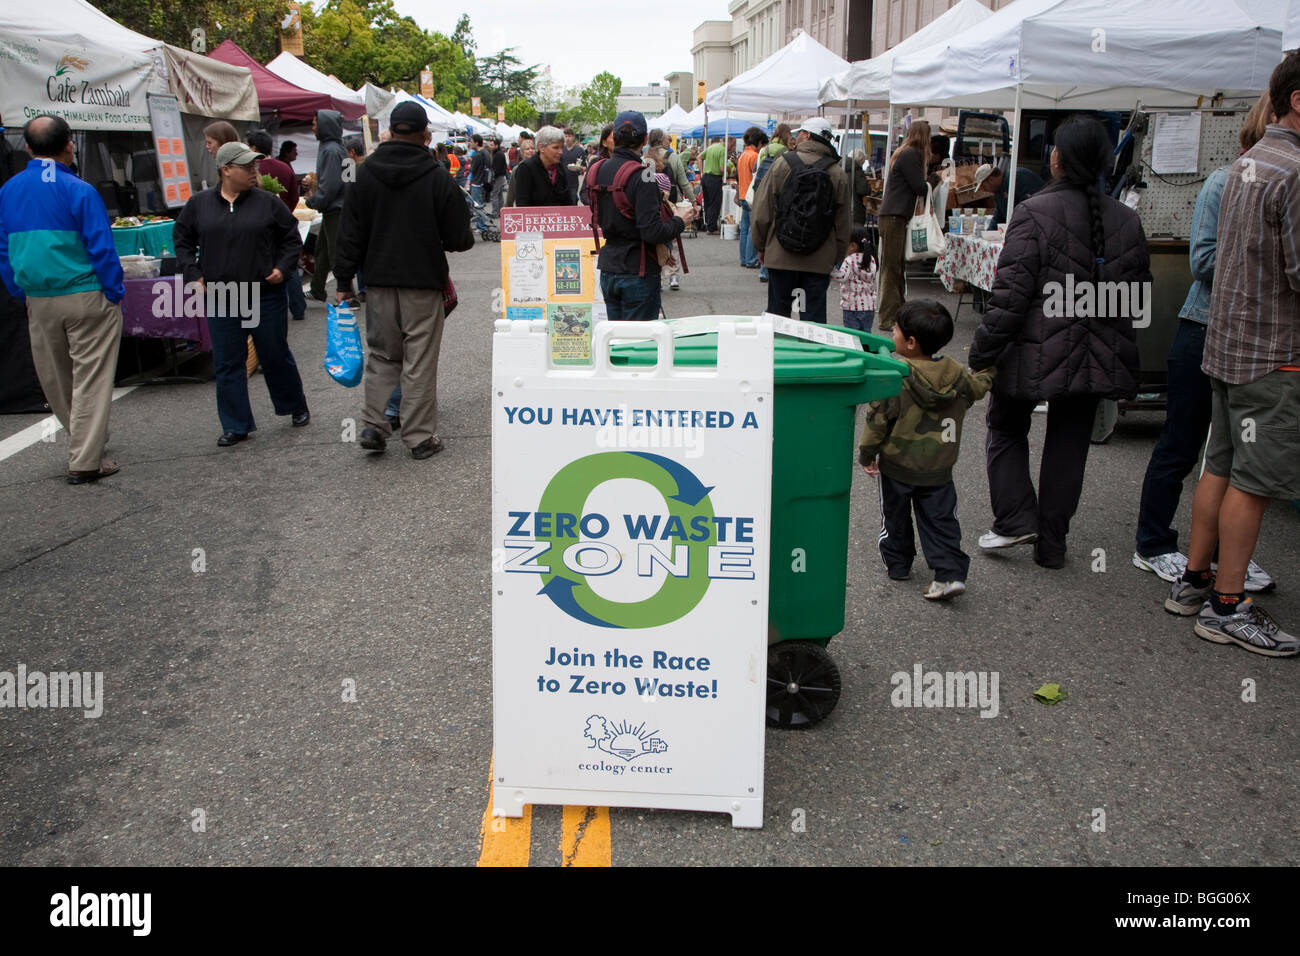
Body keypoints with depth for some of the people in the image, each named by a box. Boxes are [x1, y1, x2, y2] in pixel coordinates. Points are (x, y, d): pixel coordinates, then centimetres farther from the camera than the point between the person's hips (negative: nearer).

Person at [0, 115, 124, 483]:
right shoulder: (79, 190, -12)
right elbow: (101, 248, -14)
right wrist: (115, 294, -6)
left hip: (38, 301, 6)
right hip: (86, 296, -6)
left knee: (54, 380, 18)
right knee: (90, 377, 0)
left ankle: (87, 440, 35)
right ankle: (85, 462, -2)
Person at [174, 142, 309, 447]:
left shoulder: (267, 203, 0)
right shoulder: (199, 204, 5)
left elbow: (292, 238, 8)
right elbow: (183, 241, 14)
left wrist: (283, 268, -5)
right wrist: (194, 275, 3)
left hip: (266, 296, -2)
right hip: (220, 300, 2)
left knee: (275, 355, 9)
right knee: (227, 363, 5)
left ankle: (296, 407, 31)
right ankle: (236, 425, 14)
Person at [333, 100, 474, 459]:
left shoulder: (365, 173, 2)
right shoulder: (436, 176, -10)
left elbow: (351, 233, 4)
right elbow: (458, 237, -7)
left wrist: (344, 281, 9)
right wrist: (464, 240, 17)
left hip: (379, 281, 3)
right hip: (424, 282, -3)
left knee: (381, 355, 16)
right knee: (420, 362, 3)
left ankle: (373, 425, 10)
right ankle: (420, 437, 8)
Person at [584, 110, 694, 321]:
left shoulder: (597, 171, 4)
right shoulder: (642, 177, -18)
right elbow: (652, 232, -23)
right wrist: (679, 221, -5)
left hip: (607, 270, 7)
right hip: (638, 272, -7)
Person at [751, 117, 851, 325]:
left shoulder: (783, 164, -3)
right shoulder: (838, 174, 0)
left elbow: (762, 211, -1)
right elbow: (844, 224, 3)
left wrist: (761, 246, 9)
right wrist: (837, 258, 13)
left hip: (780, 257, 0)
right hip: (820, 261, 1)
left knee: (777, 313, 9)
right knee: (814, 318, 4)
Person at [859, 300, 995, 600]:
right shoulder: (956, 375, -7)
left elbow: (878, 418, -15)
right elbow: (977, 388, 14)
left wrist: (867, 453, -3)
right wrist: (987, 371, 36)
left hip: (897, 465, -3)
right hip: (939, 470, 3)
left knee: (895, 516, 17)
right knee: (940, 519, 11)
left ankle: (897, 564, 30)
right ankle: (950, 572, 2)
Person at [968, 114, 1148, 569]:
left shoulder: (1035, 213, -13)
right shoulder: (1128, 221, 5)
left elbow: (1010, 293, -17)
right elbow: (1139, 296, 11)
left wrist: (981, 354, -11)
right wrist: (1115, 340, 22)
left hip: (1036, 352, -4)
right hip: (1098, 357, 5)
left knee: (1007, 428, 17)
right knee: (1069, 443, 13)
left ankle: (1015, 519, 5)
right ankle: (1051, 544, 19)